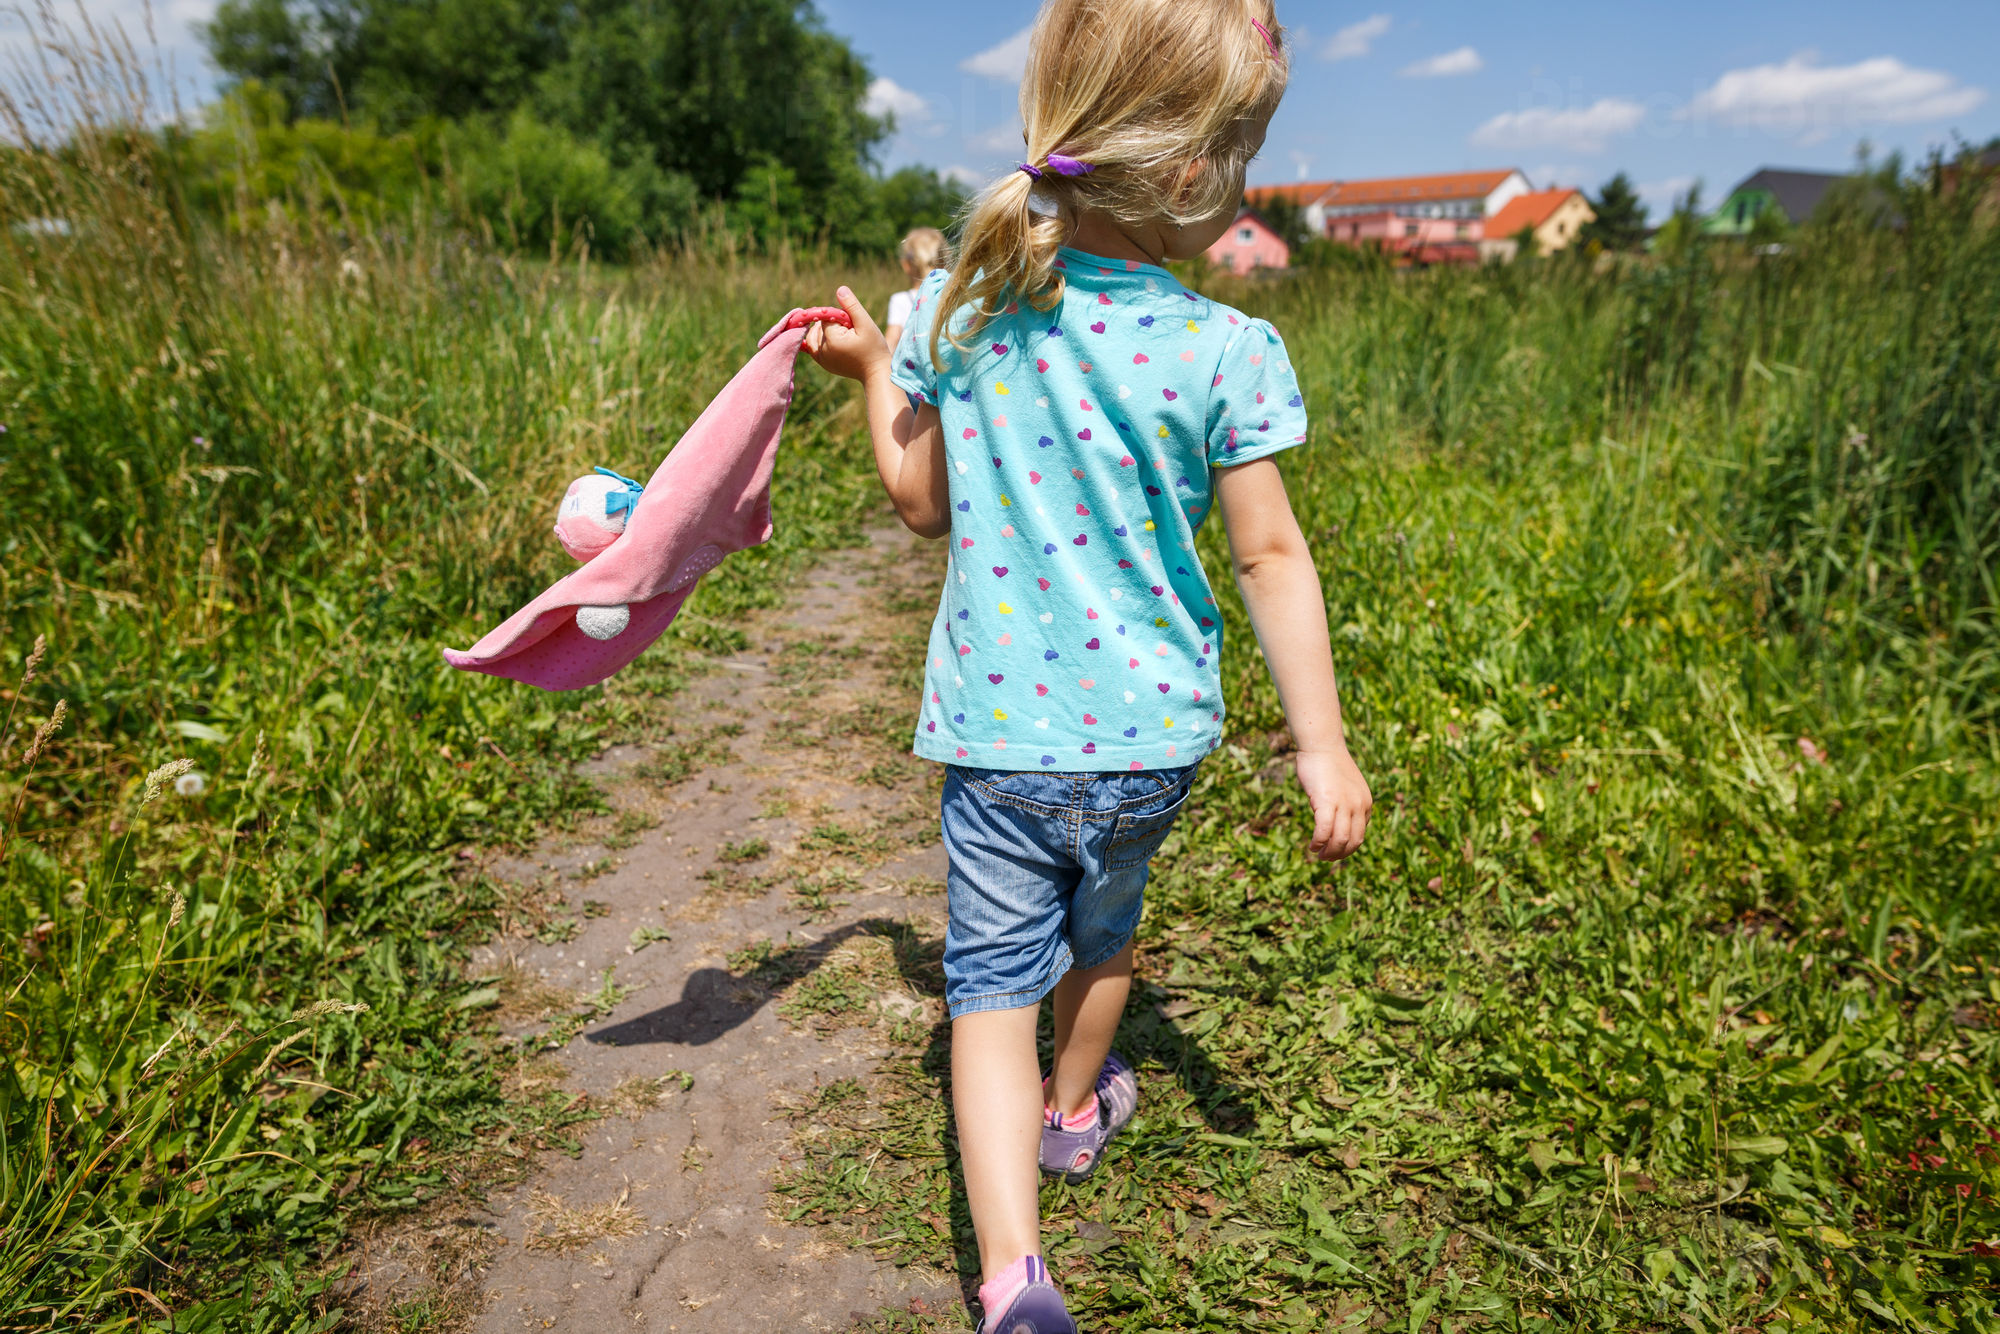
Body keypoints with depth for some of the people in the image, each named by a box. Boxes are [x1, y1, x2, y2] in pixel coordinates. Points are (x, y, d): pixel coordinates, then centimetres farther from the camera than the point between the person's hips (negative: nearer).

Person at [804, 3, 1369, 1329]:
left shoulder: (958, 308, -4)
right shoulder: (1227, 349, -13)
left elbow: (922, 504, 5)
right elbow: (1270, 556, -11)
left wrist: (875, 373, 20)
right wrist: (1324, 745, -3)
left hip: (998, 729, 0)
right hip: (1147, 734, 0)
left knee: (994, 982, 6)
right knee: (1104, 924, 26)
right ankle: (1076, 1106, 52)